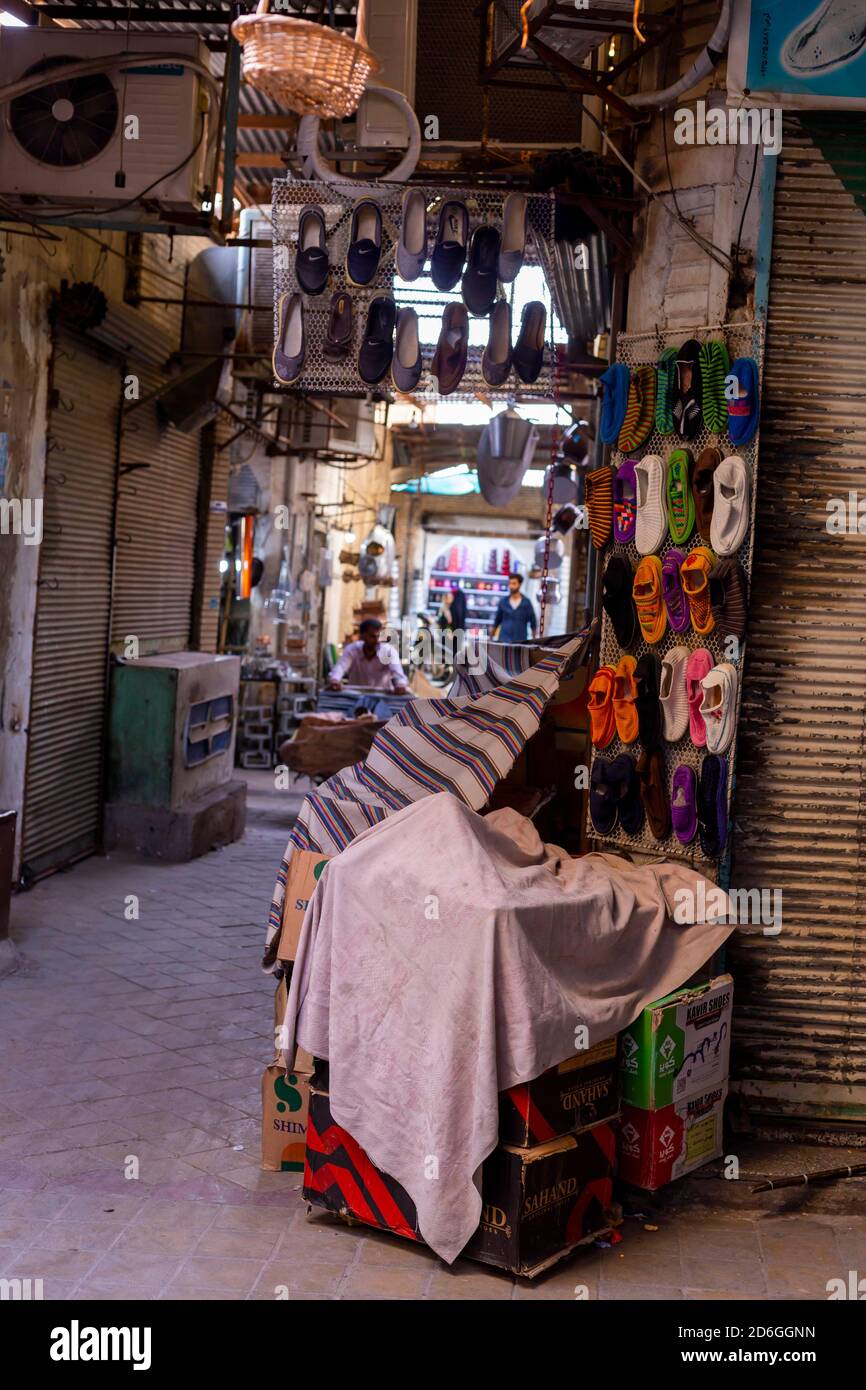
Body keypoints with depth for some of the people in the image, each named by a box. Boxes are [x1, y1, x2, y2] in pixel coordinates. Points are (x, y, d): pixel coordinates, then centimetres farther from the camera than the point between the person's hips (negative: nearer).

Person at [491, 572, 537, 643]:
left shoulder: (526, 602, 1)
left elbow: (533, 624, 7)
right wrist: (491, 637, 17)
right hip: (503, 640, 0)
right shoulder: (503, 601, 6)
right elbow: (497, 621, 16)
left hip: (520, 640, 0)